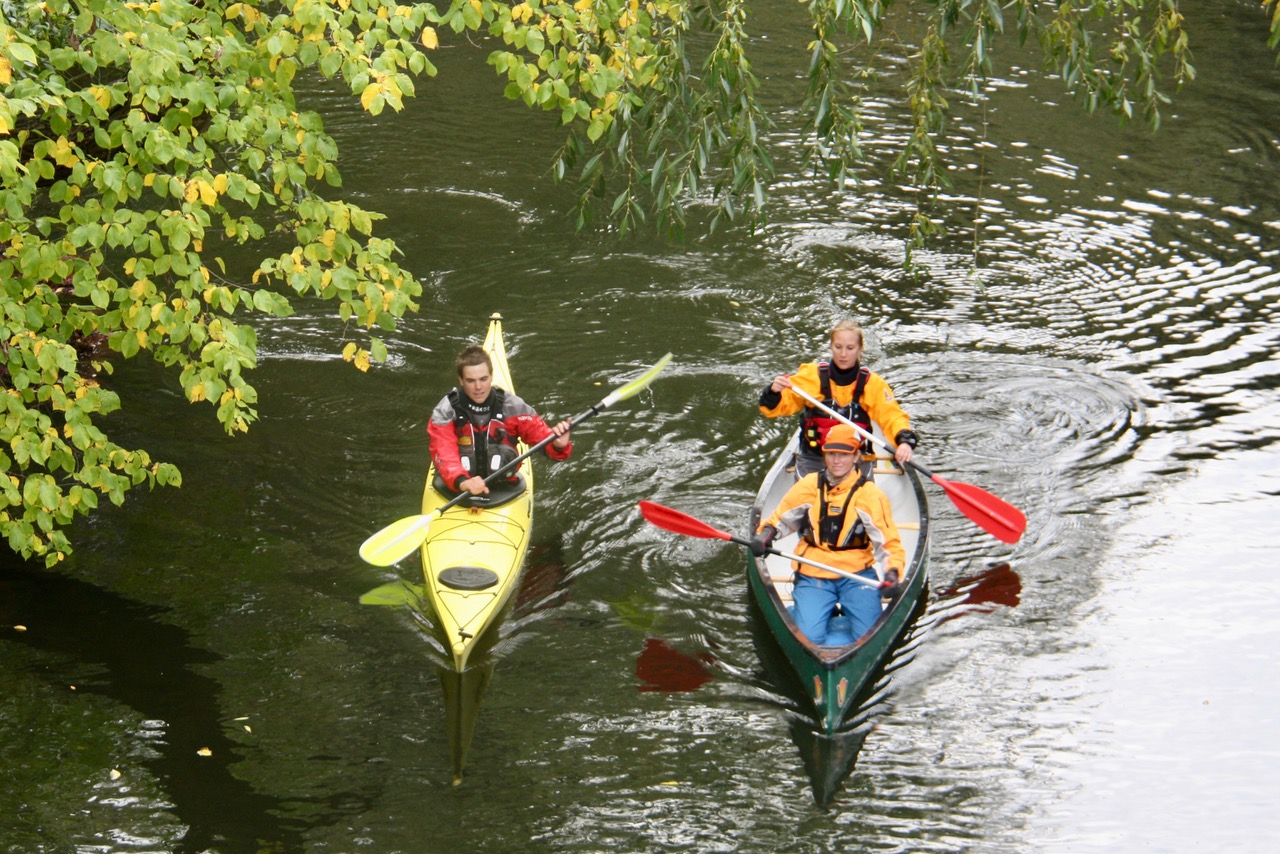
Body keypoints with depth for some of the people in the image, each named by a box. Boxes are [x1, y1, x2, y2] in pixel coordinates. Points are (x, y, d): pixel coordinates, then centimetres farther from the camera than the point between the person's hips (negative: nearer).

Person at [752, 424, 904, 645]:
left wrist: (892, 569, -20)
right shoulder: (807, 487, 4)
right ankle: (826, 610, 13)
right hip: (813, 575, 1)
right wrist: (766, 534, -4)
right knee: (808, 638, -20)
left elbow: (889, 544, -1)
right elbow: (779, 520, 18)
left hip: (858, 574, -1)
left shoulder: (870, 494, -1)